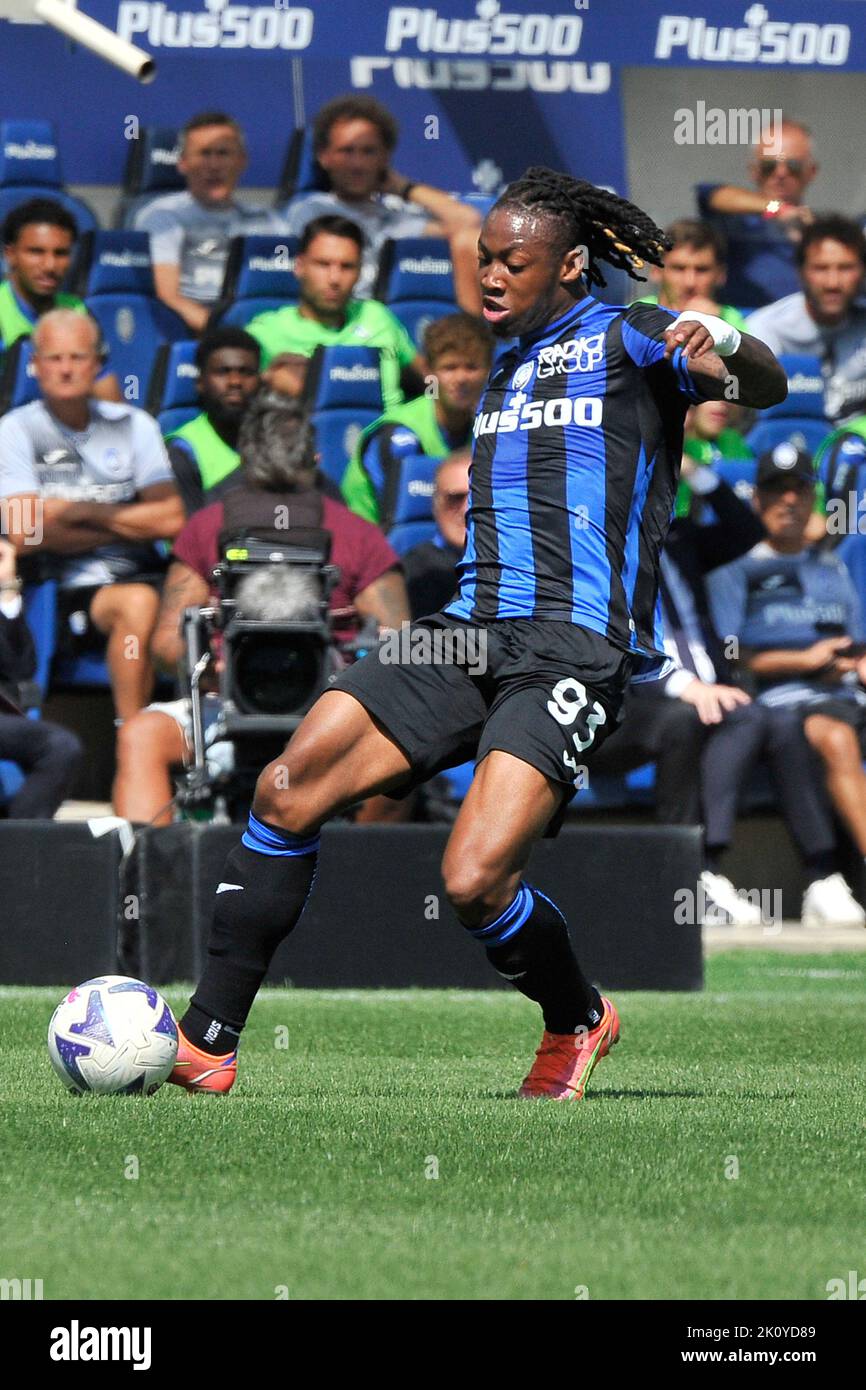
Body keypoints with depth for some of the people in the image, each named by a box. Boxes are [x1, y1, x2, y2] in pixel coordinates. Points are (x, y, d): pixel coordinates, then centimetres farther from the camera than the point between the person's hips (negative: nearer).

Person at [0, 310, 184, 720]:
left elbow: (171, 519, 6)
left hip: (142, 575, 3)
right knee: (138, 604, -35)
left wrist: (82, 513, -3)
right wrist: (129, 525, -1)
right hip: (70, 590, -3)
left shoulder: (133, 425, 15)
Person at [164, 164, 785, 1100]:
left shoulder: (627, 339, 2)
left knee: (474, 881, -22)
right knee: (286, 790, -11)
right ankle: (206, 1041, -6)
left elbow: (768, 389, -11)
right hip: (469, 632, 7)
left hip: (577, 648, -7)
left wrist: (730, 346, -32)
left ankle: (577, 1022, 9)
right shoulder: (505, 366, 24)